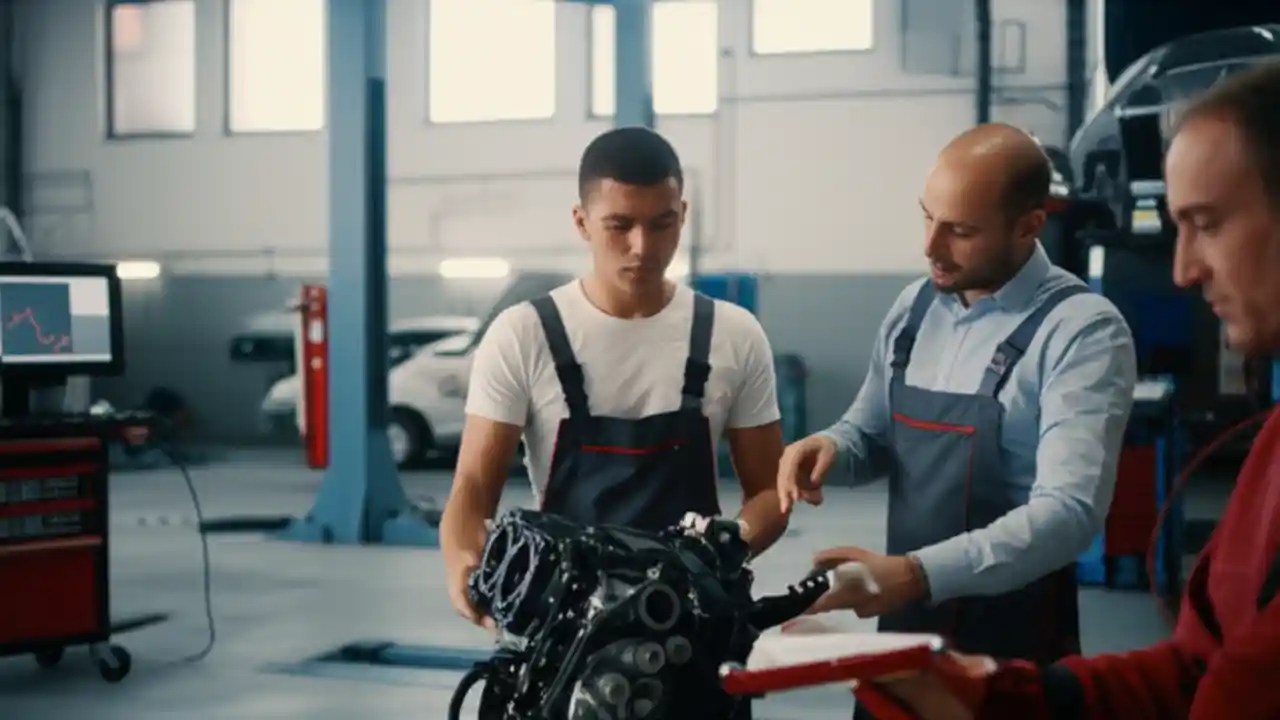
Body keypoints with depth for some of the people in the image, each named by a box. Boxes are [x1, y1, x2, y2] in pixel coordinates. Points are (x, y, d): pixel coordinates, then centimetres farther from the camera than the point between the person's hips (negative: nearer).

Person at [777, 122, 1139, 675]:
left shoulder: (1083, 331, -17)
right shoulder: (915, 307, 3)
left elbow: (1070, 511, -26)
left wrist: (916, 574, -36)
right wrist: (830, 445, -8)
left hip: (1014, 650, -6)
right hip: (902, 631, 6)